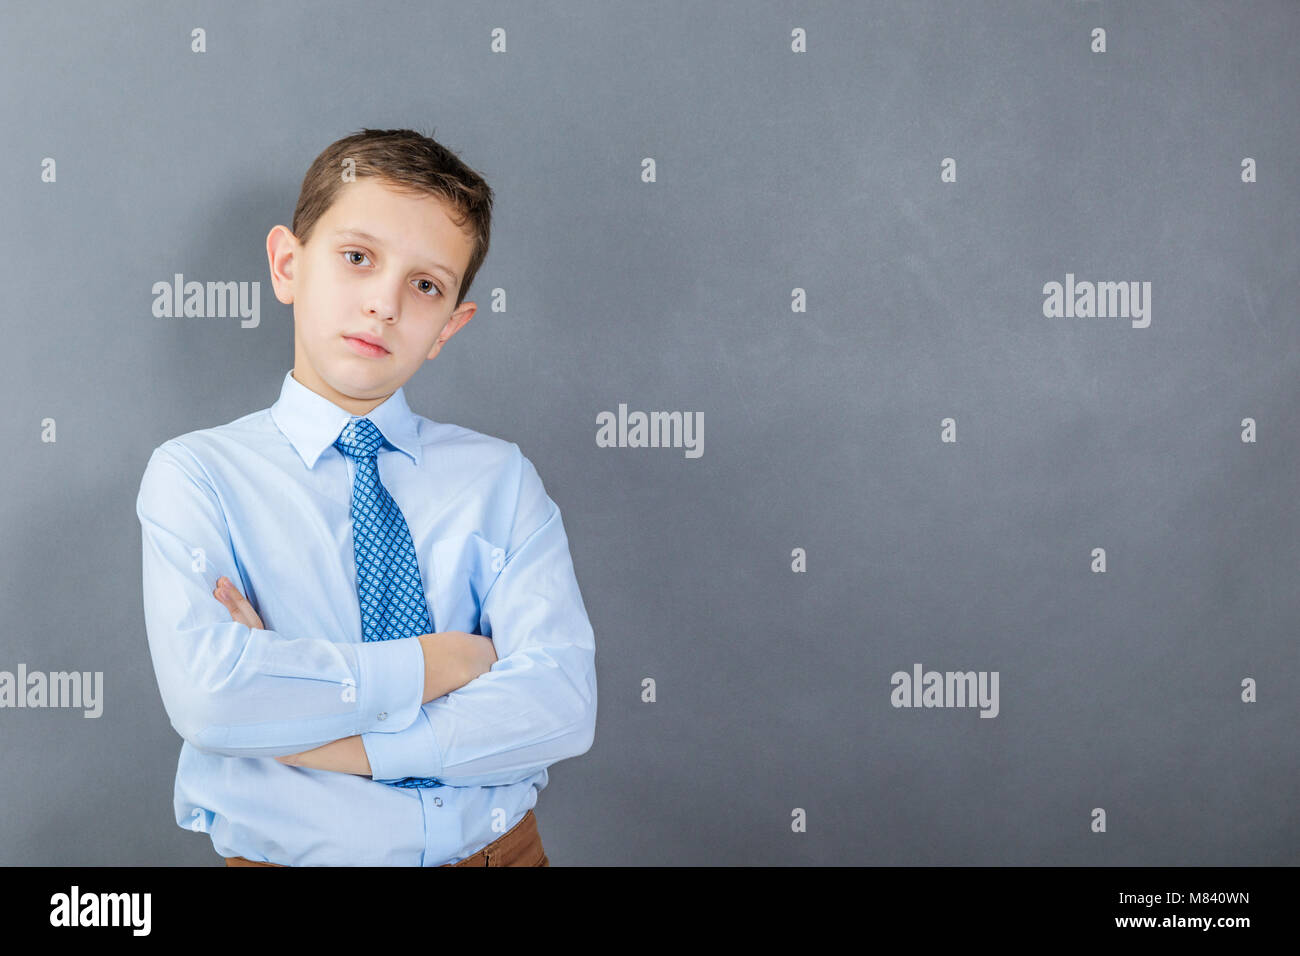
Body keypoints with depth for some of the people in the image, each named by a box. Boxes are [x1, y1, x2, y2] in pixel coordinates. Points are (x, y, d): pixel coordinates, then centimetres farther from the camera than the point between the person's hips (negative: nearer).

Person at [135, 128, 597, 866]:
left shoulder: (500, 478, 3)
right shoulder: (196, 474, -1)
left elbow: (562, 704, -9)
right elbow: (208, 694, -17)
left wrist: (319, 734, -15)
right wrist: (443, 661, -12)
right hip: (292, 852, -1)